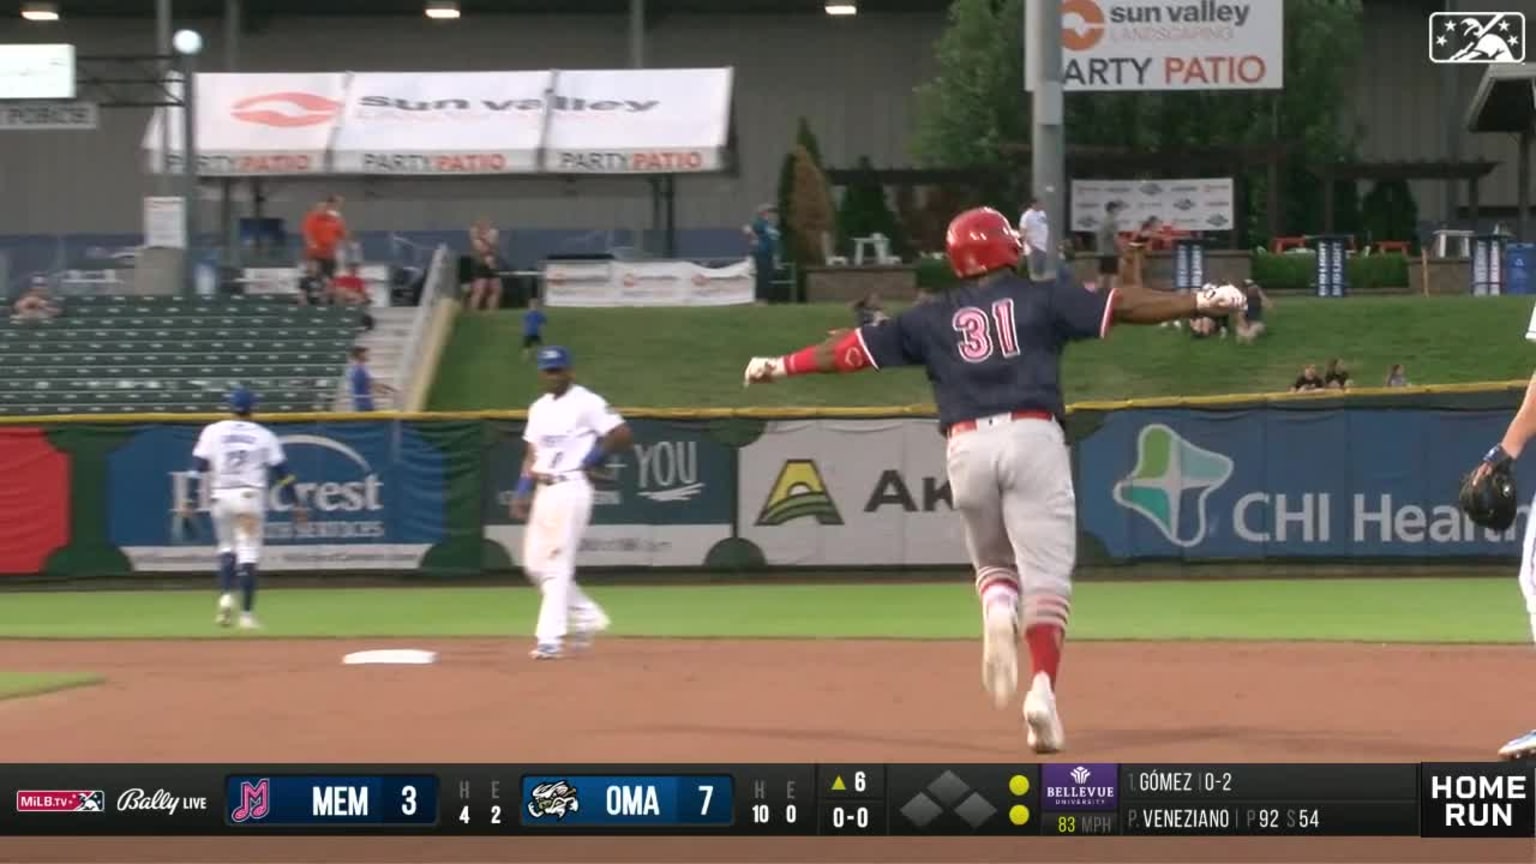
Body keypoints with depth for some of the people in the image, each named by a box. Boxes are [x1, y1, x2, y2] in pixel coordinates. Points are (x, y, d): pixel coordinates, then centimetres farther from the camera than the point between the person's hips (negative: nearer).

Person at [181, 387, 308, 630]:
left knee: (226, 547, 19)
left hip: (221, 496, 1)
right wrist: (295, 504, 5)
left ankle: (225, 595, -4)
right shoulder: (264, 436, 5)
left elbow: (198, 466, -1)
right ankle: (247, 613, -7)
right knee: (248, 553, 0)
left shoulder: (213, 431, 6)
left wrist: (190, 500, -1)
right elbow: (281, 471, 2)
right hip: (250, 495, -1)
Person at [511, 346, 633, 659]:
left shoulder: (587, 403, -8)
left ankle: (550, 638, -9)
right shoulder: (539, 408, 15)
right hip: (543, 491, 8)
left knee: (557, 565, -10)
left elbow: (623, 435, -12)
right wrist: (521, 493, 9)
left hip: (571, 489, -8)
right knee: (535, 564, 8)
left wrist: (594, 459, -8)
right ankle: (587, 617, 21)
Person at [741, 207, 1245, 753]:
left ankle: (998, 610, -14)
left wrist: (781, 366, 25)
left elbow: (853, 349, 17)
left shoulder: (934, 319, 16)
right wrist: (1198, 303, 5)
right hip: (1033, 439, -2)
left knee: (993, 561, 21)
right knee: (1045, 574, -3)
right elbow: (1121, 306, 5)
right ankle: (1042, 686, -21)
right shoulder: (1041, 299, 11)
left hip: (968, 446, 2)